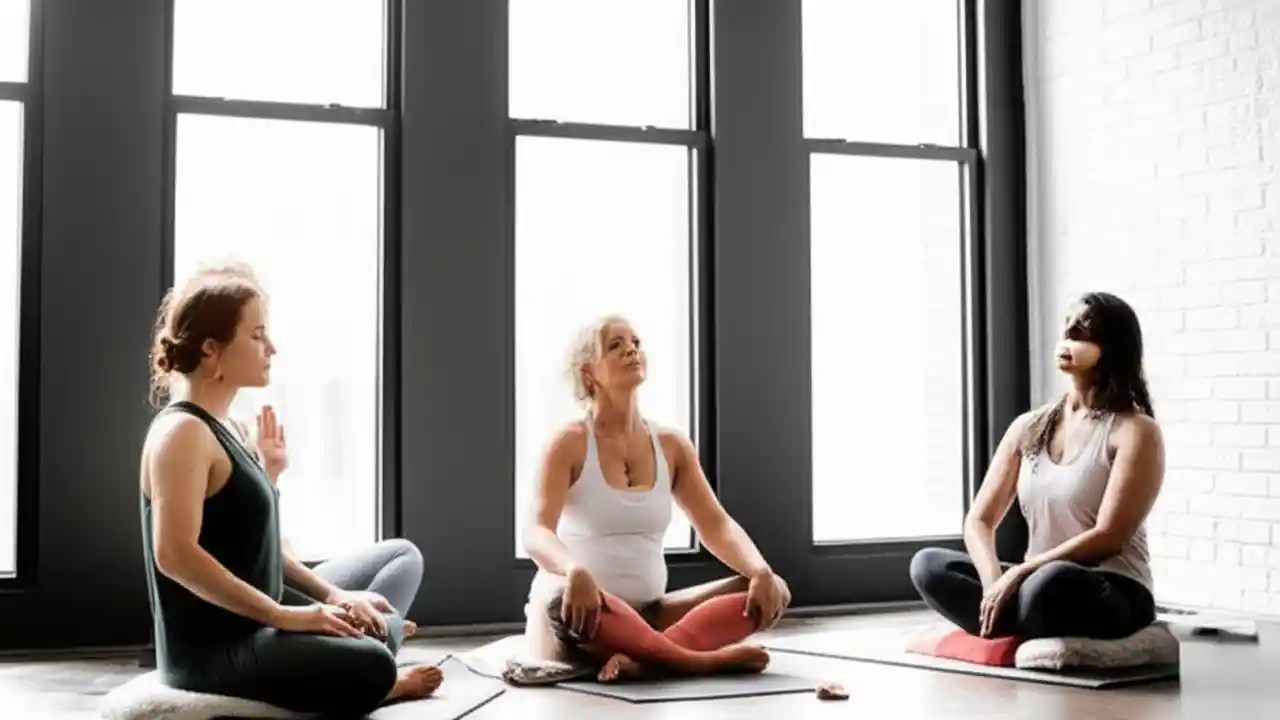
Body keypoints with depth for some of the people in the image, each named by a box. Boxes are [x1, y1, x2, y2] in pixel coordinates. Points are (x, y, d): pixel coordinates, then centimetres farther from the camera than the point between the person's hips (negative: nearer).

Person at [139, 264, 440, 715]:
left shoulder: (223, 428, 13)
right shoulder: (183, 431, -16)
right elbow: (175, 554, -27)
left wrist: (330, 595, 3)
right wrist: (284, 615, -24)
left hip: (255, 625, 11)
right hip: (212, 648, -11)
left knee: (402, 557, 22)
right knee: (370, 666, -34)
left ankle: (352, 678, -1)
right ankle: (375, 683, 3)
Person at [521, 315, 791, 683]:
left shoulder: (671, 446, 7)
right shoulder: (570, 443, -7)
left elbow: (717, 525, 1)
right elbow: (536, 534, -20)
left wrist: (761, 571, -20)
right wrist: (575, 572, -43)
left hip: (648, 614, 5)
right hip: (585, 610, -5)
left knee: (771, 590, -14)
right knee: (564, 599, -42)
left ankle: (644, 656, -33)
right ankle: (702, 660, -29)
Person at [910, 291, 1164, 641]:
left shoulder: (1134, 431, -6)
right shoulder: (1028, 427, 11)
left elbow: (1108, 538, -15)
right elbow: (979, 520, 7)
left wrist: (1018, 573, -20)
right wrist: (994, 581, -14)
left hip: (1114, 596, -6)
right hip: (1035, 584, 7)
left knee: (1052, 581, -41)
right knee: (928, 565, -16)